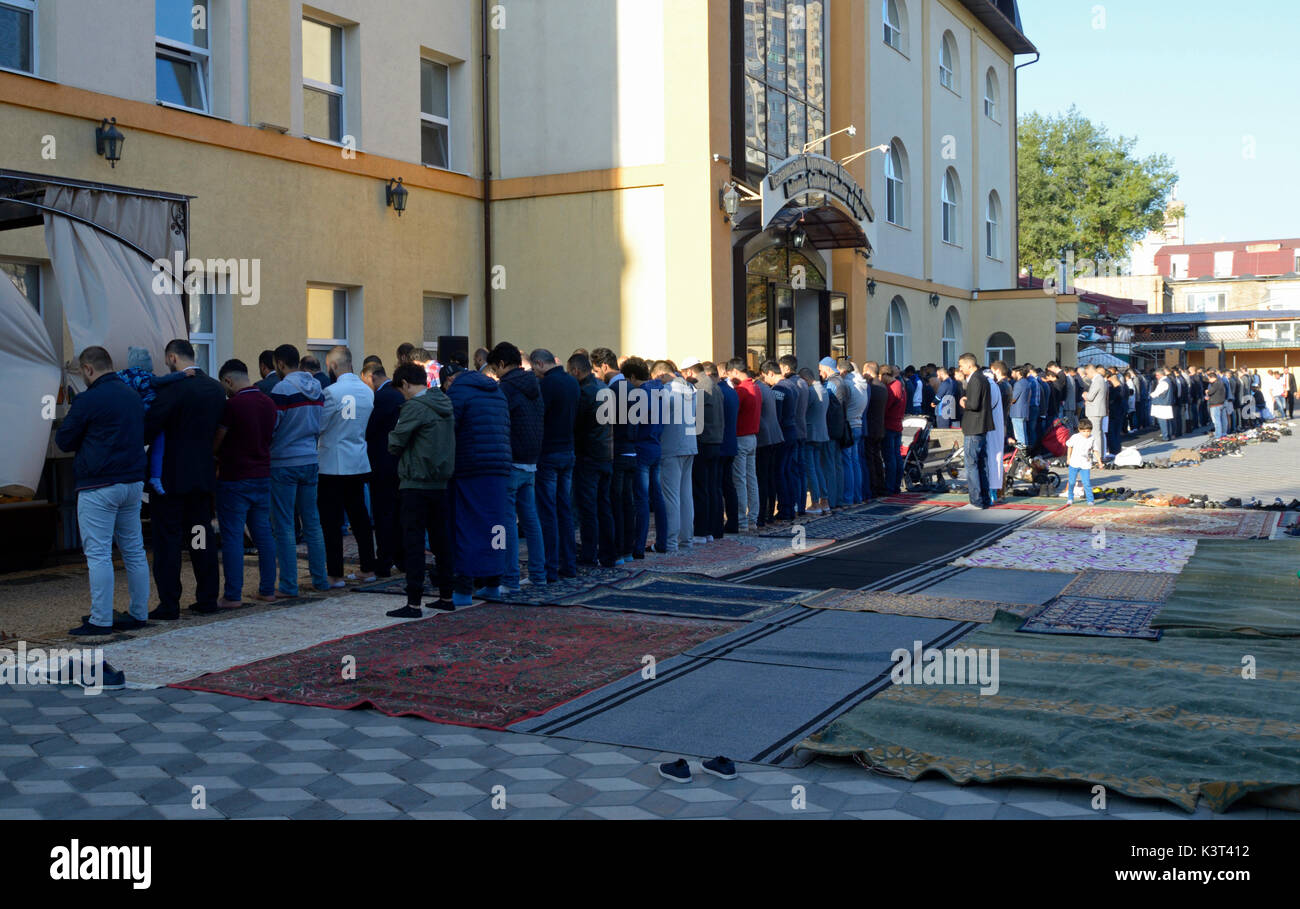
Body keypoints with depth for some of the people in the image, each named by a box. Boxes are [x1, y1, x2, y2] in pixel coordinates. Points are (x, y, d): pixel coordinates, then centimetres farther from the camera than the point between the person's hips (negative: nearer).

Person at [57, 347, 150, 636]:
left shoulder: (88, 400, -12)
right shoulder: (134, 397, 10)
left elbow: (64, 440, -4)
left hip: (99, 485, -7)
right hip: (133, 482, 8)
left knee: (98, 553, -4)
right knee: (134, 551, 11)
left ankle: (101, 620, -3)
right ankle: (138, 613, 17)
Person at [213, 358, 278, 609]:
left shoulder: (232, 405, -15)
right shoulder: (268, 403, 7)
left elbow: (216, 443, -9)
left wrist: (216, 464, 13)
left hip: (235, 479, -7)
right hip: (262, 476, 7)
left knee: (232, 537, -2)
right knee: (263, 533, 12)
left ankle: (233, 595, 0)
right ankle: (267, 589, 16)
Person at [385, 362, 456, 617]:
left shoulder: (413, 407, -13)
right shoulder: (445, 405, 10)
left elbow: (395, 444, -9)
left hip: (416, 483, -7)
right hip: (441, 483, 7)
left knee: (414, 542, -3)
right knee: (441, 539, 13)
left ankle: (414, 602, -3)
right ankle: (446, 596, 19)